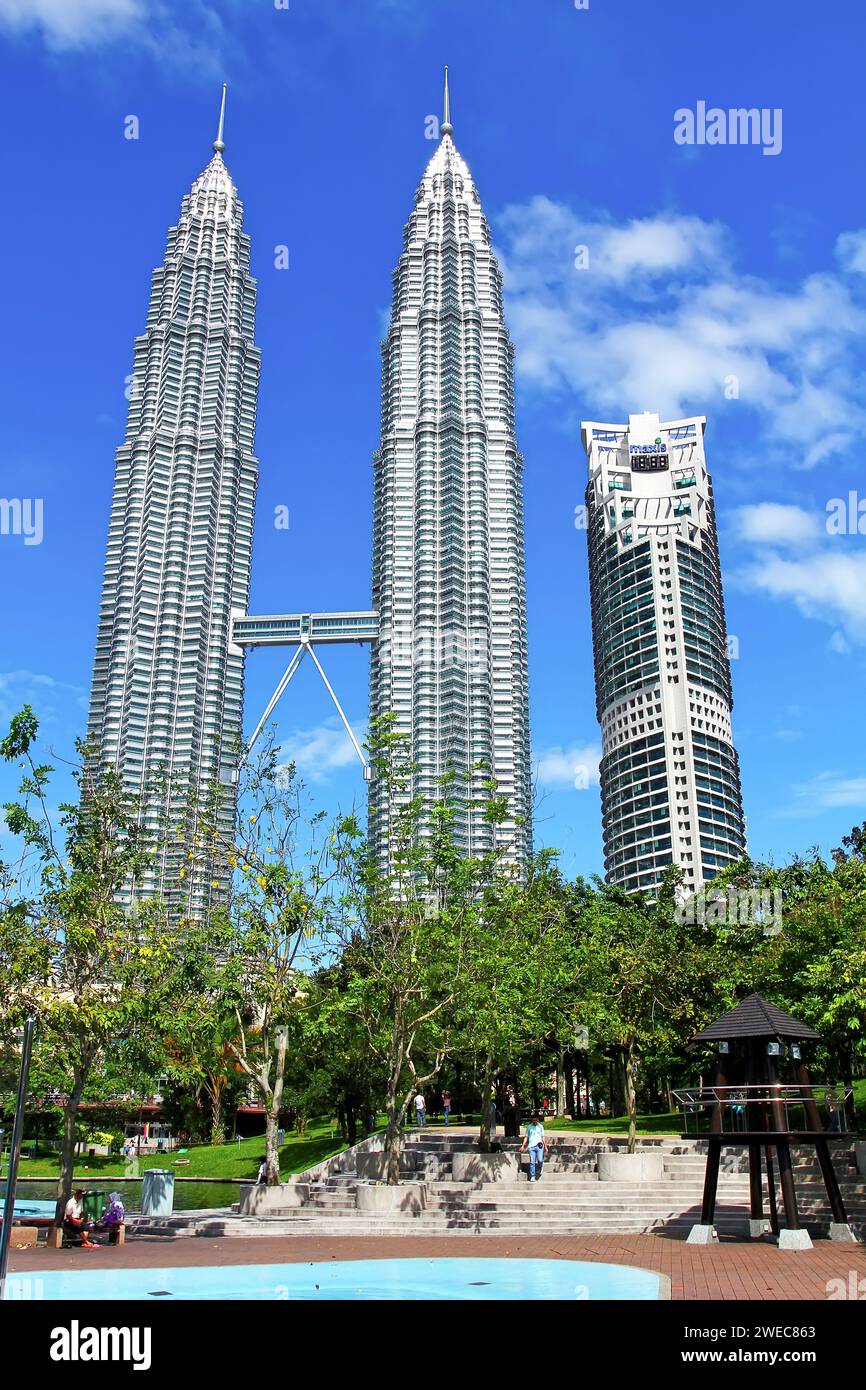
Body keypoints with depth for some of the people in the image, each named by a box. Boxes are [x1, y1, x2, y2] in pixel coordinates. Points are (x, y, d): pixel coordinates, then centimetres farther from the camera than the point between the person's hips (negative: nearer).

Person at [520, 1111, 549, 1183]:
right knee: (532, 1162, -5)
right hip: (531, 1146, 0)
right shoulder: (529, 1127, 10)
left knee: (540, 1160, -11)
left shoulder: (540, 1126, 11)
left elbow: (543, 1137, 16)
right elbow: (526, 1137, 12)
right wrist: (523, 1146, 4)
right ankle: (532, 1177, 0)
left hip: (539, 1146, 0)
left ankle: (539, 1173, 14)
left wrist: (545, 1146, 12)